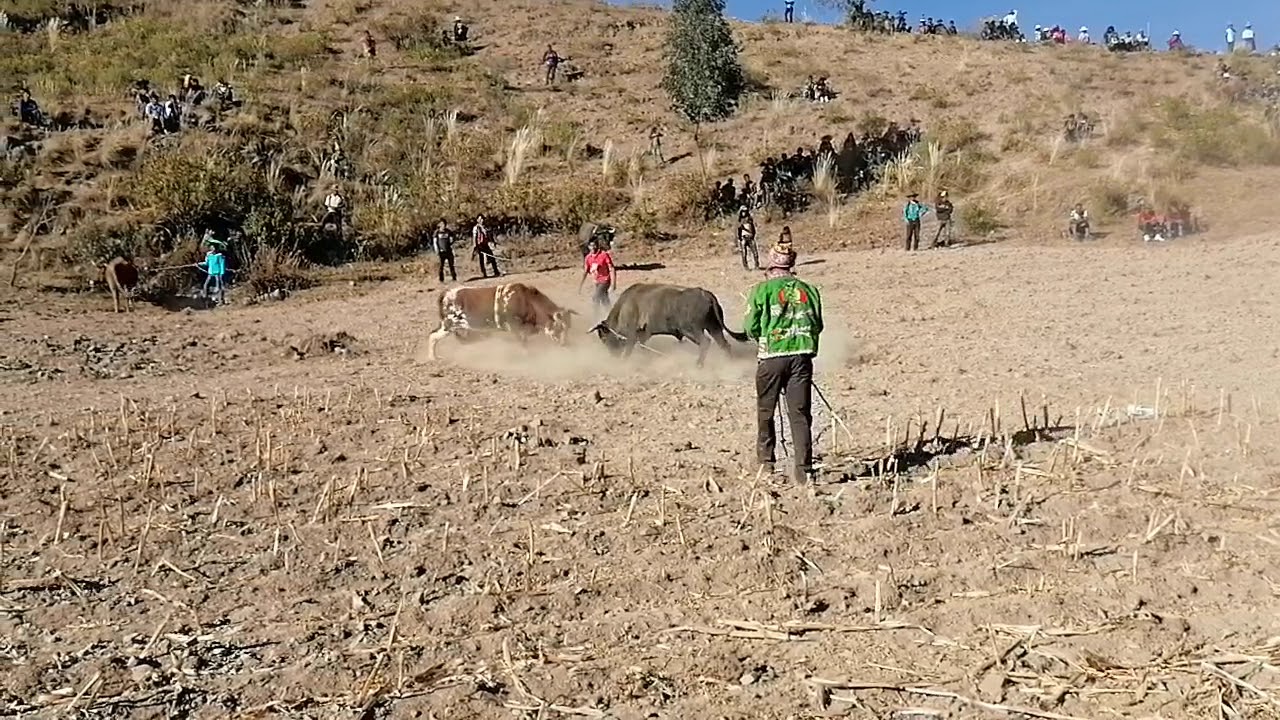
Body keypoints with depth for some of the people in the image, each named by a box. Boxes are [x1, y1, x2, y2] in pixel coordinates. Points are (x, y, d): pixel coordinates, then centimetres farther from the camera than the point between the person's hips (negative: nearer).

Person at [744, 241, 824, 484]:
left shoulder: (763, 289, -2)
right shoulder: (809, 290, 7)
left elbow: (751, 327, -1)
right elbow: (817, 326, 11)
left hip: (771, 356, -2)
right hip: (802, 355, 2)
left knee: (765, 412, 15)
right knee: (800, 414, 4)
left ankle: (766, 462, 22)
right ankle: (803, 468, 1)